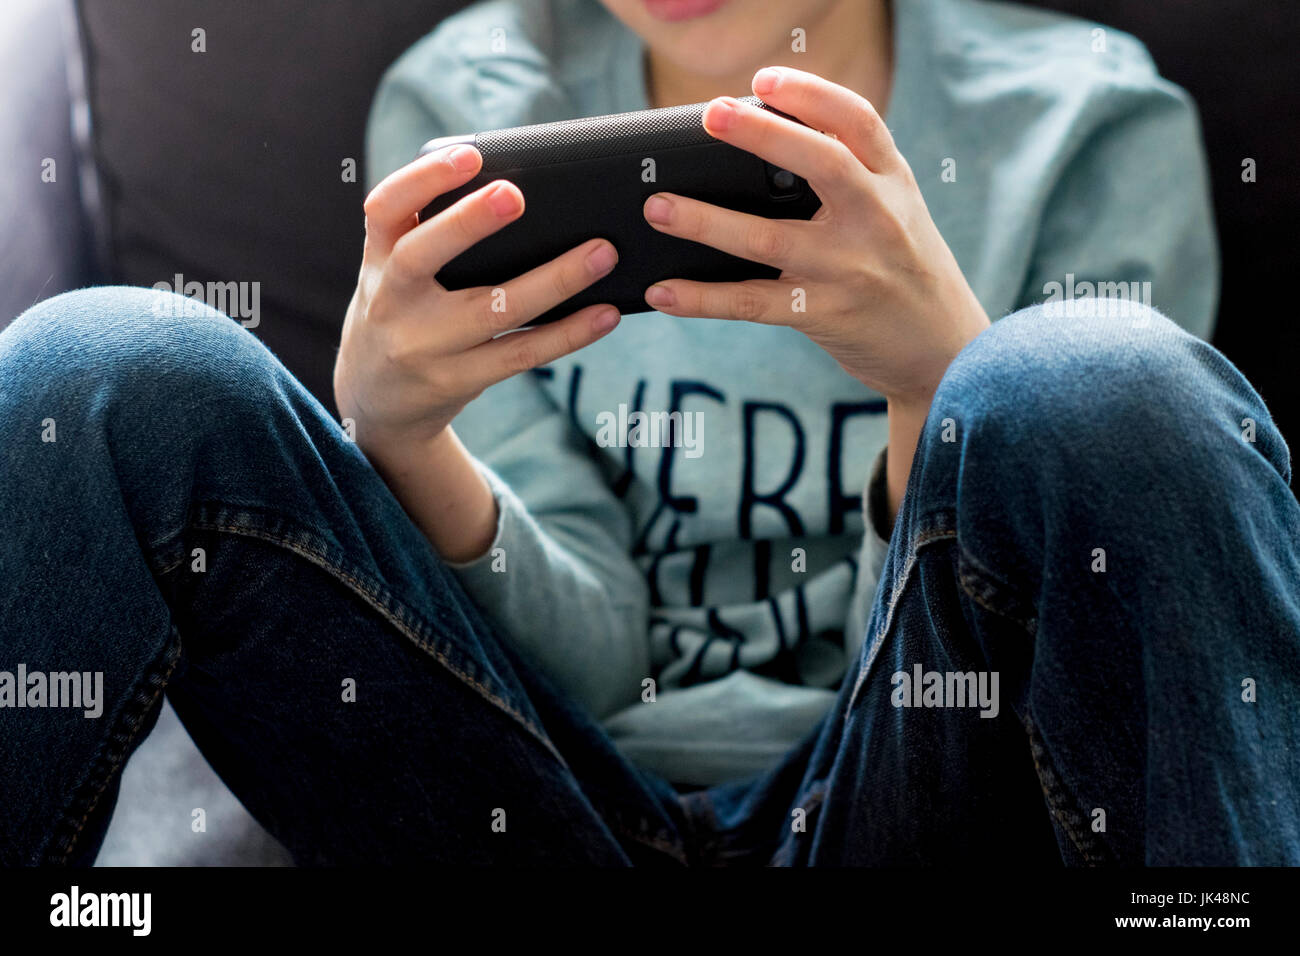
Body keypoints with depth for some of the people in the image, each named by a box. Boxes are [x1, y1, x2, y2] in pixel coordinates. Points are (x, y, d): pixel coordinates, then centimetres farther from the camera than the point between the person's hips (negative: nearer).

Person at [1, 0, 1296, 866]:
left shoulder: (1090, 127, 3)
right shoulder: (462, 106, 8)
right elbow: (579, 662, 1)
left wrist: (941, 367, -23)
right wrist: (388, 430, -19)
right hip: (569, 806, 2)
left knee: (1112, 390, -30)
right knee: (114, 377, -17)